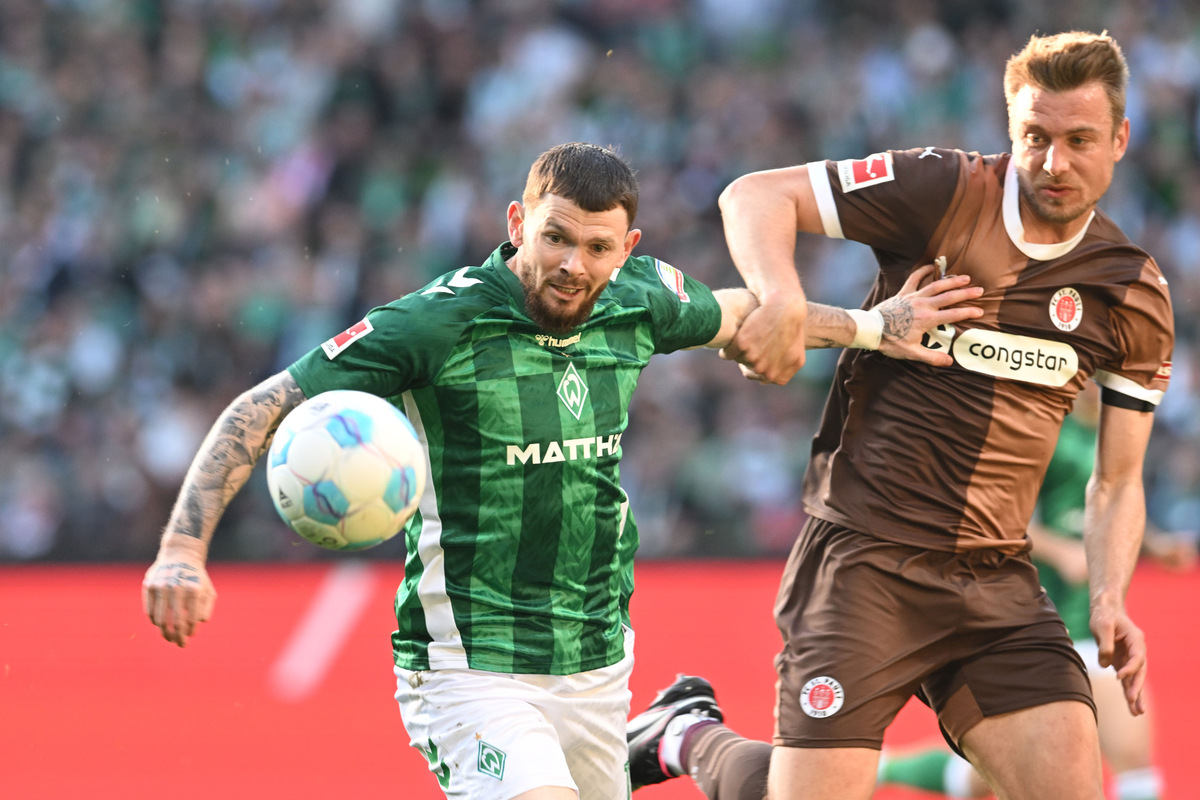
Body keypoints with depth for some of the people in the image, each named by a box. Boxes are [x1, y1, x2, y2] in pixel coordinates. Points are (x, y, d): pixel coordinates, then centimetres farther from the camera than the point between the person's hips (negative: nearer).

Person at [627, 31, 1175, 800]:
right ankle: (688, 734, 24)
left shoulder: (1135, 293, 6)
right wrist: (782, 299, -24)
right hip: (865, 557, -4)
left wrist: (1109, 599, -5)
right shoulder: (945, 191, -7)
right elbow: (756, 195, -5)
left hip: (998, 582, 4)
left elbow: (1117, 479, 12)